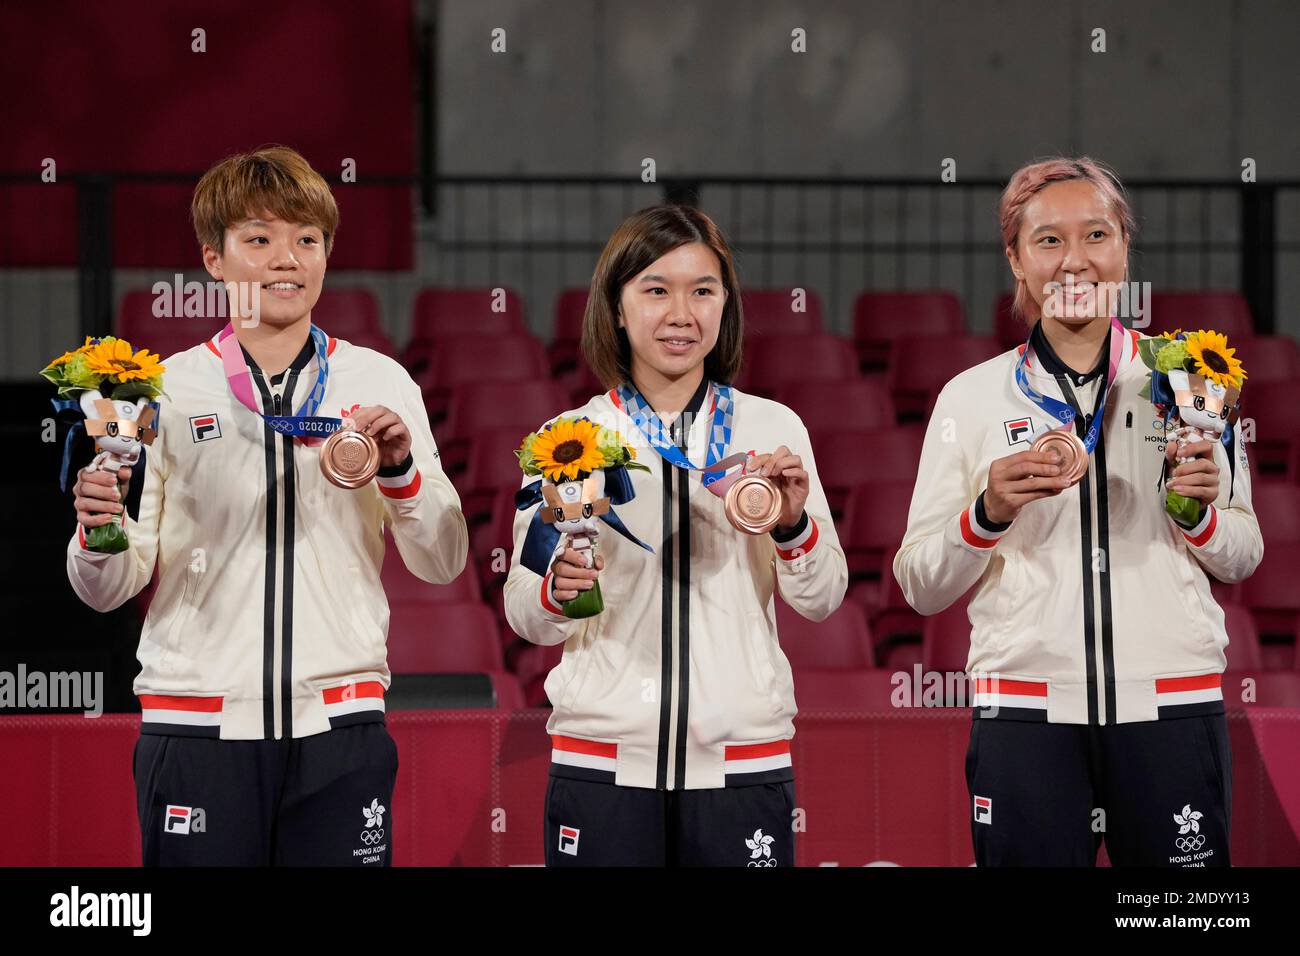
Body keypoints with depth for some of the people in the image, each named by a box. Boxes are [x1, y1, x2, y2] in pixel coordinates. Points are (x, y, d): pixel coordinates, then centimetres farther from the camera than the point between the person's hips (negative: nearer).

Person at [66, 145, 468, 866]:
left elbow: (442, 564, 8)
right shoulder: (168, 389, 3)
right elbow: (108, 589, 4)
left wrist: (400, 469, -8)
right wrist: (99, 532, -17)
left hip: (338, 723, 1)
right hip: (197, 721, -1)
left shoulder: (379, 383, 7)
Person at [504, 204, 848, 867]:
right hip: (602, 759, 0)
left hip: (742, 765, 0)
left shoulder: (773, 430, 5)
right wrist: (556, 590, -15)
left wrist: (793, 525, -13)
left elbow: (821, 600, 6)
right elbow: (525, 616, 6)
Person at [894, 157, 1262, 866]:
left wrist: (1203, 511, -7)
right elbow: (920, 587, 5)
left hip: (1173, 707, 1)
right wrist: (988, 514, -13)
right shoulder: (971, 397, 5)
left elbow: (1241, 560, 14)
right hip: (1026, 713, -1)